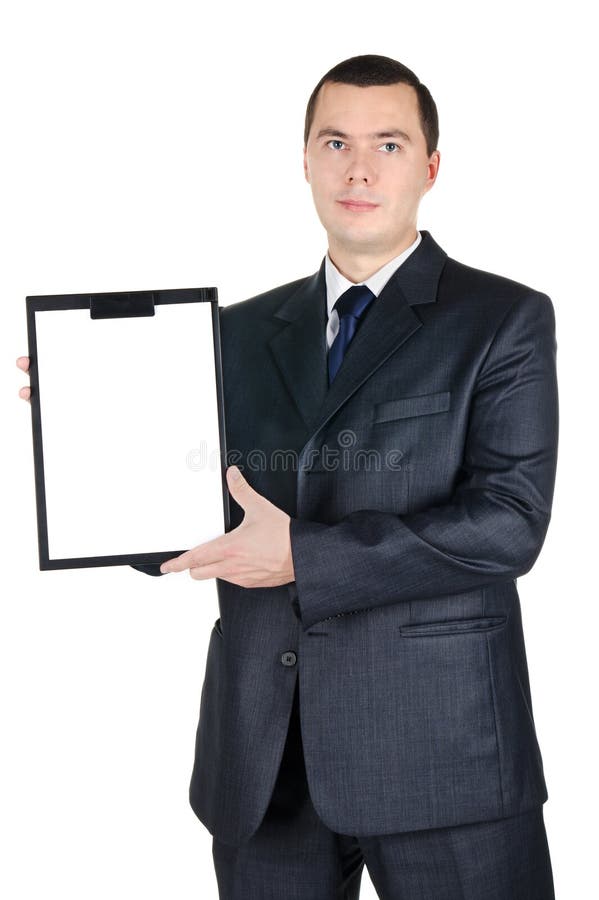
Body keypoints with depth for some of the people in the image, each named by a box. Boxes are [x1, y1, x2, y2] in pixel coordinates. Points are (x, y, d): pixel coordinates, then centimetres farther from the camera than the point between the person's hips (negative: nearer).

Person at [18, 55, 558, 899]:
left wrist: (304, 555, -16)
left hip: (438, 745, -3)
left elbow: (509, 521, -12)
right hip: (263, 756, 4)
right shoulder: (244, 332, 12)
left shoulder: (505, 319, 0)